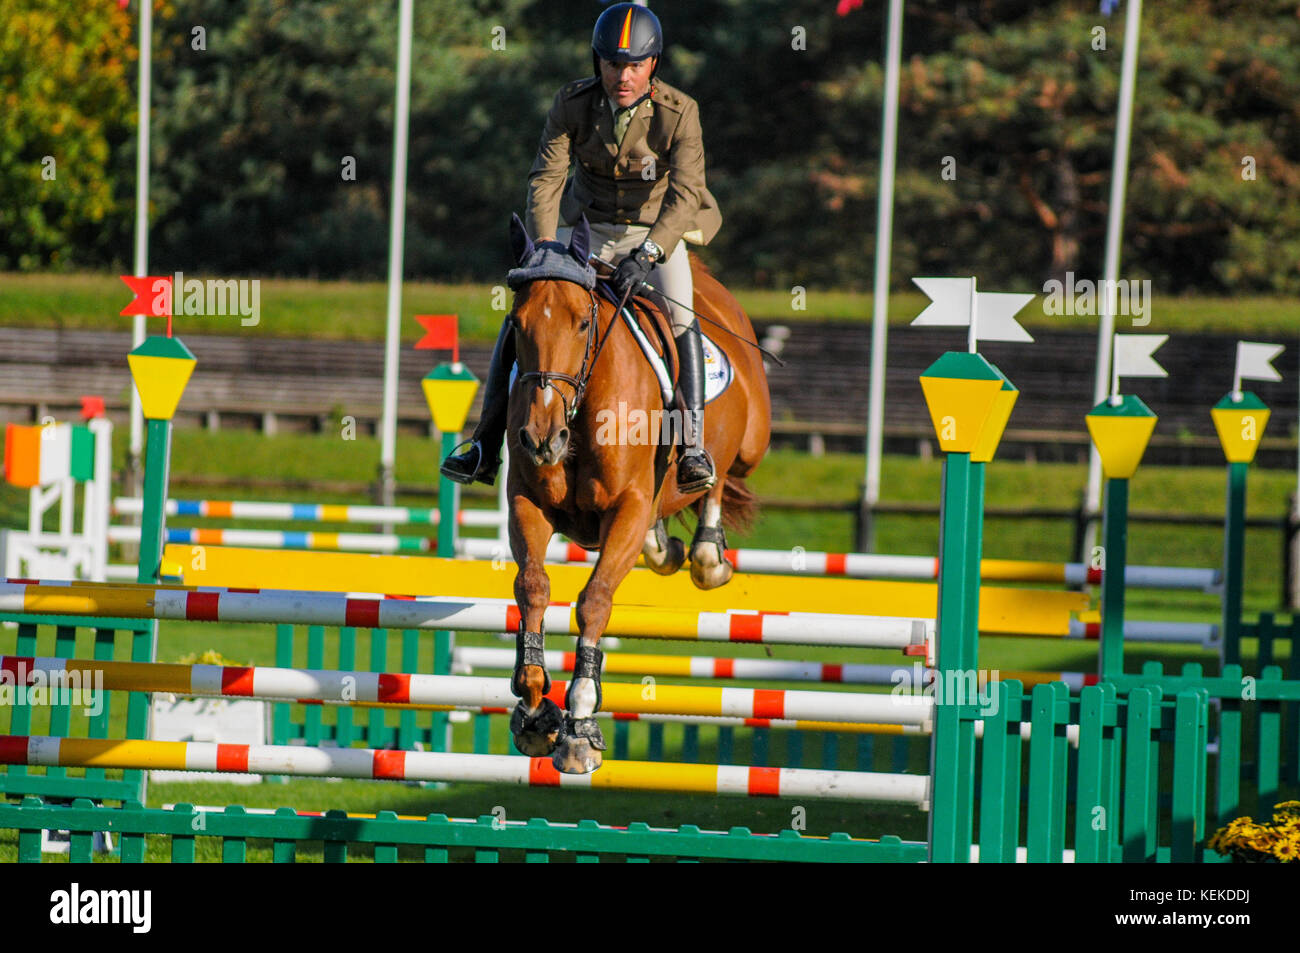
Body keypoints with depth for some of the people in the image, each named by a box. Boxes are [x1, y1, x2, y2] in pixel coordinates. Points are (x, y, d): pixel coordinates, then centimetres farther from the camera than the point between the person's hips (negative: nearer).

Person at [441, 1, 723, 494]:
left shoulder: (679, 112, -20)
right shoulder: (572, 104, -13)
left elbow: (685, 194, -28)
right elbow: (545, 178, -16)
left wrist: (647, 255, -42)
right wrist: (544, 250, -31)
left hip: (657, 231, -2)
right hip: (587, 228, 2)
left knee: (680, 318, -27)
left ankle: (692, 448, -24)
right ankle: (485, 448, -3)